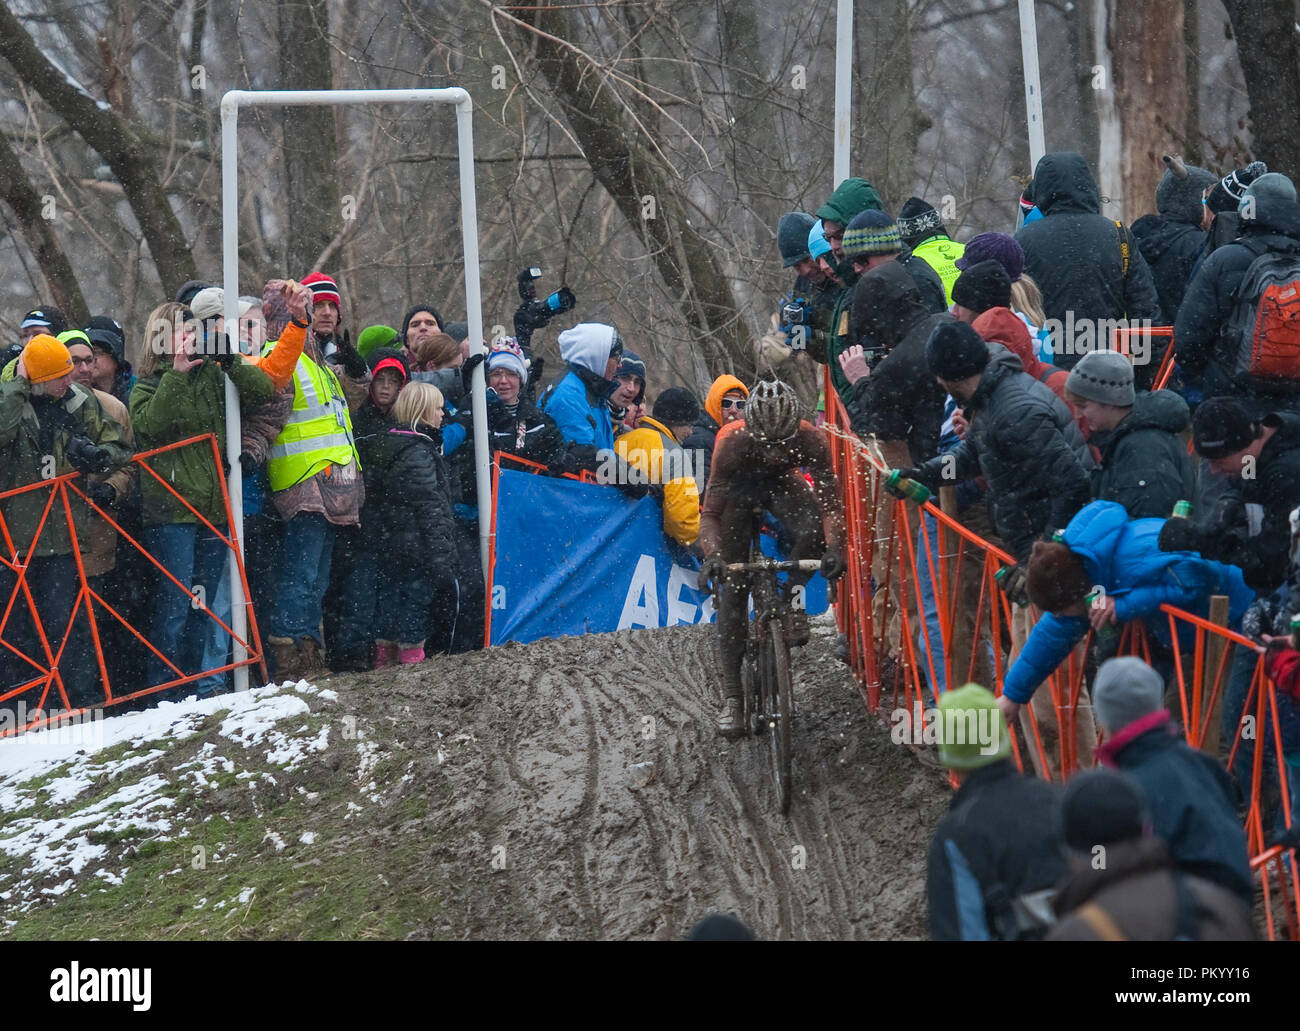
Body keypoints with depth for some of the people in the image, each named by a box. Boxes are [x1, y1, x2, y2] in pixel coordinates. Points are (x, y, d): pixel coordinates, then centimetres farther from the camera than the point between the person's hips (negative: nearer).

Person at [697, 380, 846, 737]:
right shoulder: (732, 443, -37)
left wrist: (834, 546, -48)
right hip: (740, 488, -1)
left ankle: (791, 600, -3)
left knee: (813, 531, -32)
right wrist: (712, 554, -50)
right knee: (732, 588, -8)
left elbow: (831, 505, -29)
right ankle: (731, 699, -1)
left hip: (783, 483, 1)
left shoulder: (810, 440, -34)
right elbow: (710, 513, -31)